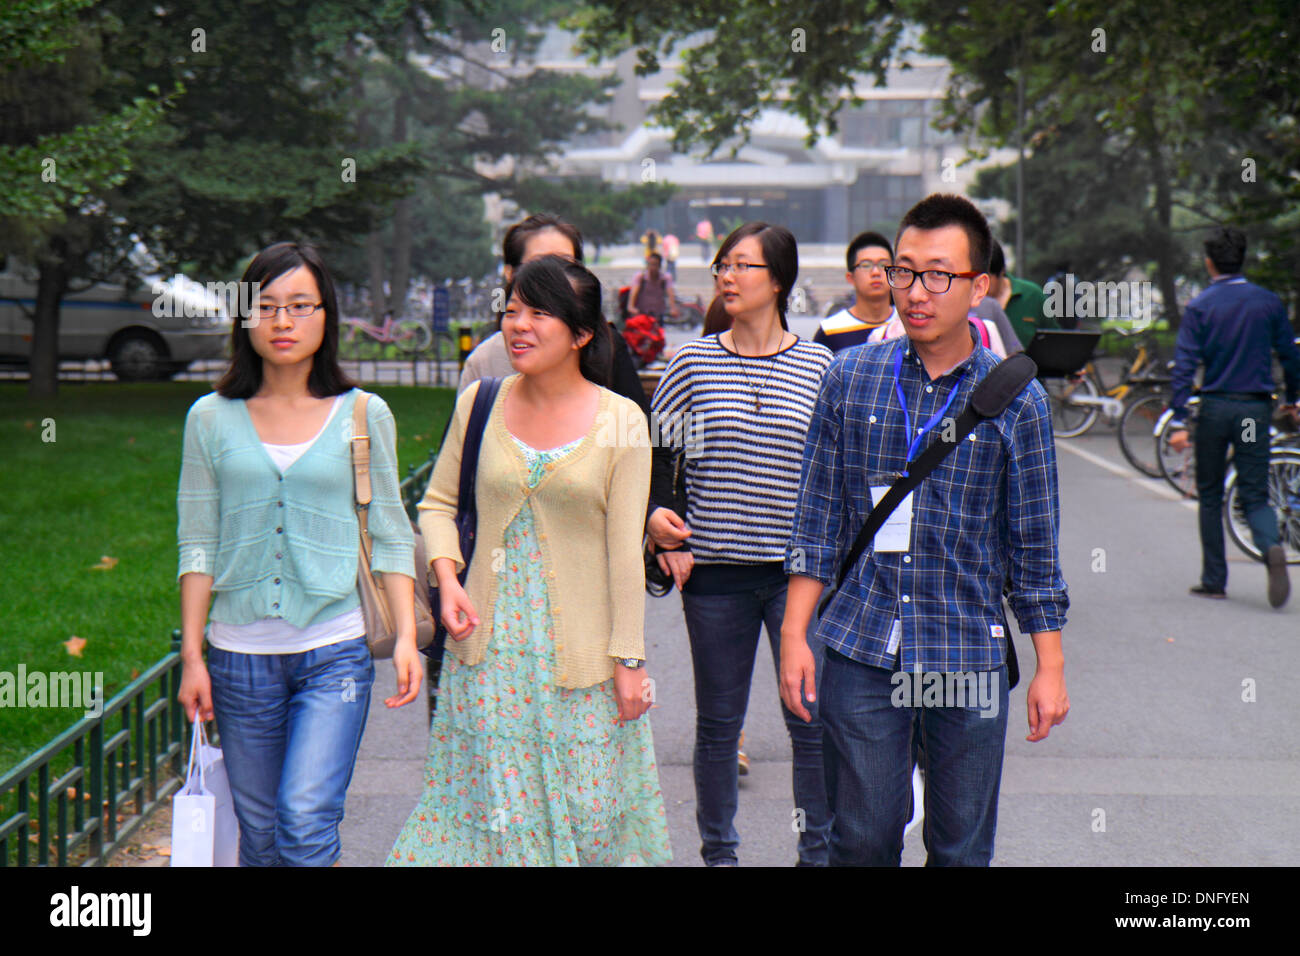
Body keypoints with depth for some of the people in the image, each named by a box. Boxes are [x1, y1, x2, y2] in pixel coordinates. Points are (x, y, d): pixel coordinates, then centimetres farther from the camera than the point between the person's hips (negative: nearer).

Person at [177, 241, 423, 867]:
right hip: (240, 655, 2)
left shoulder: (364, 415, 2)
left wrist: (406, 636, -4)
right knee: (260, 835, 8)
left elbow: (390, 536, 5)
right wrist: (191, 656, 2)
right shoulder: (211, 419, 4)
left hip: (334, 651, -2)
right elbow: (198, 546, 6)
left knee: (306, 822, -14)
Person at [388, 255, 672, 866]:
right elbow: (438, 502, 12)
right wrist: (447, 578, -6)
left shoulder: (620, 421, -5)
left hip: (581, 649, -2)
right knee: (488, 794, 3)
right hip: (488, 642, 2)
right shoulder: (480, 403, 2)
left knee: (585, 799, 3)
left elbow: (625, 548, -5)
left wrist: (628, 658, -6)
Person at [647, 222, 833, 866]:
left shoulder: (820, 367, 1)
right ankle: (717, 852, 21)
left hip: (798, 570, 0)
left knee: (813, 721, 0)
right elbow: (652, 450, 12)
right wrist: (657, 521, 0)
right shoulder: (693, 362, 3)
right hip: (714, 571, 1)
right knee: (717, 723, 8)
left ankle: (817, 851, 14)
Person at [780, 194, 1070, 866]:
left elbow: (1034, 546, 5)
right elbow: (818, 518, 7)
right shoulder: (851, 376, 3)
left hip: (969, 657, 0)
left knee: (961, 848, 6)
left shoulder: (1017, 400, 0)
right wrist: (794, 634, 3)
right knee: (860, 841, 5)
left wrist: (1050, 667, 4)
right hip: (859, 651, 1)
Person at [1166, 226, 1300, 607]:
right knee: (1255, 495, 6)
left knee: (1209, 496, 11)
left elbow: (1184, 365, -10)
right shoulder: (1269, 303, 3)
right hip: (1255, 408, 2)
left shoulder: (1199, 307, -5)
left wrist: (1178, 422, -10)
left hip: (1214, 408, -2)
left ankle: (1214, 580, 14)